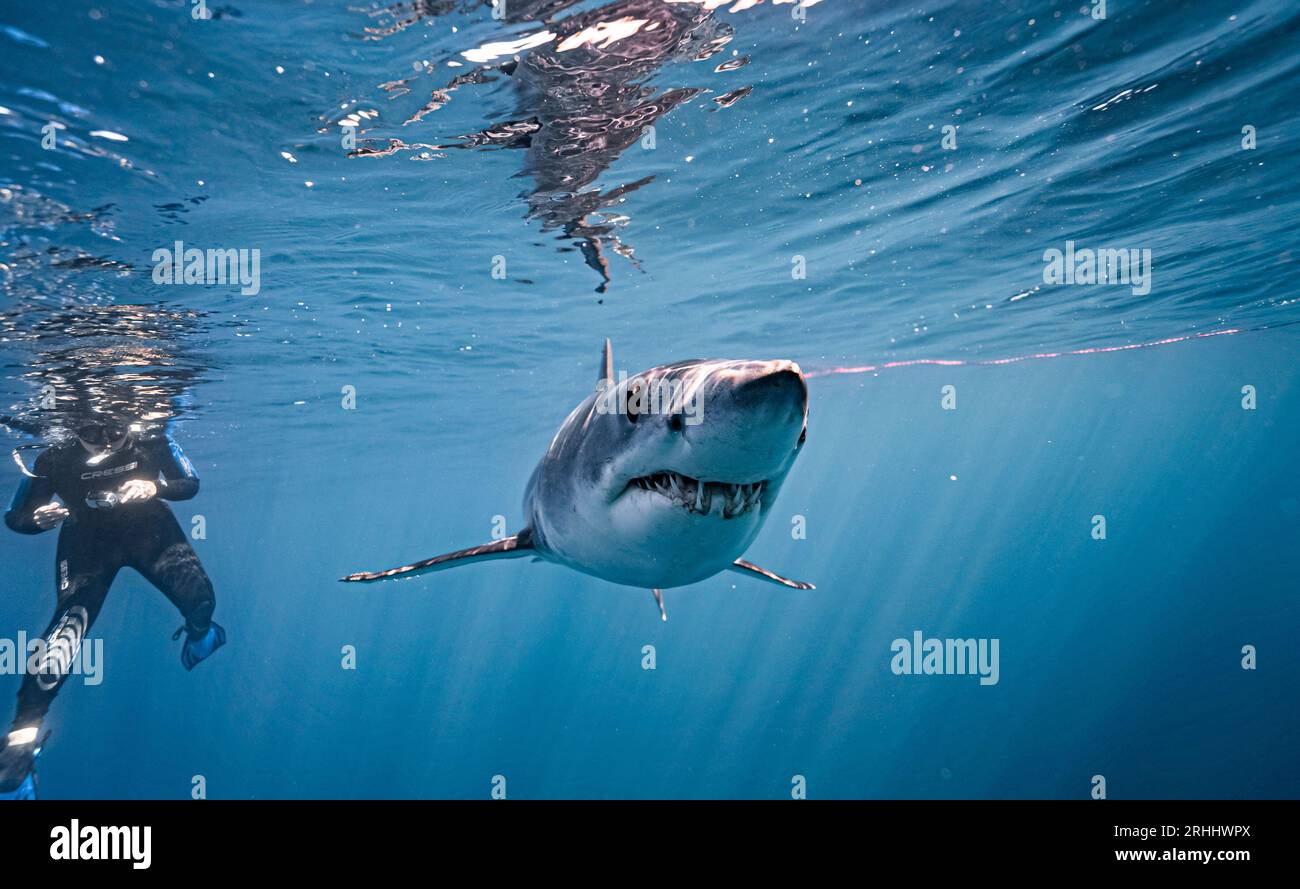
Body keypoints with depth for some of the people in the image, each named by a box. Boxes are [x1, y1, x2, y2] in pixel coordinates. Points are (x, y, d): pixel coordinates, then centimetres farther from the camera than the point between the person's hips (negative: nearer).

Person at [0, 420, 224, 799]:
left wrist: (155, 487, -28)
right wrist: (38, 519, -35)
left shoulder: (151, 444, -21)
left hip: (148, 528, 1)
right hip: (89, 539, -1)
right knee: (68, 624, -17)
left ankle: (199, 634, 28)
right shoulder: (55, 460, -21)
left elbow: (190, 485, -7)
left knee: (199, 598, -14)